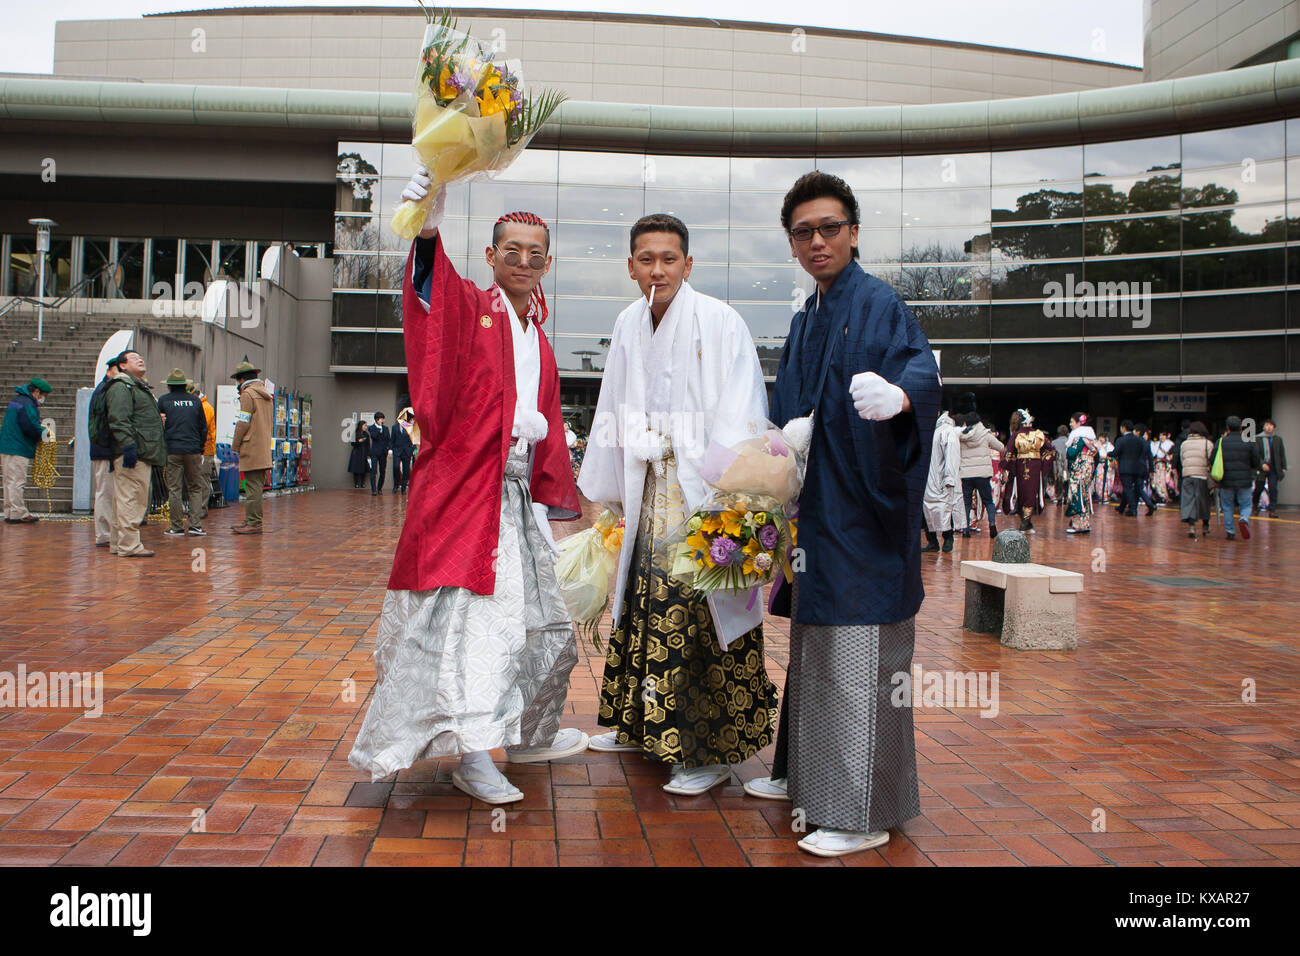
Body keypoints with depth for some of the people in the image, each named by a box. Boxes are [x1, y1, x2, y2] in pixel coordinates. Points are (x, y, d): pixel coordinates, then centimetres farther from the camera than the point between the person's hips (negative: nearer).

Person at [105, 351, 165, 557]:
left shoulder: (140, 387, 25)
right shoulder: (121, 387, -8)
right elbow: (119, 420, -19)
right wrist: (128, 446, -25)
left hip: (143, 453, 11)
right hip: (132, 454, -11)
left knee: (126, 499, 14)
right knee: (131, 499, -11)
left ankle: (118, 543, 20)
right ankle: (128, 545, -9)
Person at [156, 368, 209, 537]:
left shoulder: (163, 401, 1)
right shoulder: (195, 401, 6)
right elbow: (203, 428, 11)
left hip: (172, 451, -1)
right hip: (193, 450, 1)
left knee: (174, 489, 3)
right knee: (196, 488, 8)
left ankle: (177, 527, 4)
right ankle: (196, 525, 1)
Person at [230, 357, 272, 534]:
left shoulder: (248, 394, -9)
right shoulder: (265, 395, 18)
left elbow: (243, 424, -13)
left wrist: (235, 445, -4)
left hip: (251, 450, -9)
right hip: (264, 450, 9)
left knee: (253, 487, -7)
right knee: (256, 486, 12)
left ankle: (254, 523, -7)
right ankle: (251, 520, 17)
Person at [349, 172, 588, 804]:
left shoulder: (538, 340, 17)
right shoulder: (469, 308, -4)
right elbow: (432, 286, -29)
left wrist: (538, 427, 4)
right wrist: (427, 231, -48)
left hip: (519, 491, 8)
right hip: (466, 484, -8)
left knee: (538, 615, 16)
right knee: (472, 609, -11)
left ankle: (530, 735, 34)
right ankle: (472, 754, -4)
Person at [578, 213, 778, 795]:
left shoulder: (720, 324, -11)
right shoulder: (628, 325, 8)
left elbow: (740, 422, -15)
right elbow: (614, 416, 16)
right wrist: (609, 493, 19)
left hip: (702, 499, -6)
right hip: (649, 498, 6)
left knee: (703, 618, -5)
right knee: (644, 608, 13)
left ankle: (715, 751, 6)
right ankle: (640, 726, 29)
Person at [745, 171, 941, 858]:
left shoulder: (877, 305, -9)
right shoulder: (806, 322, 16)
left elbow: (919, 363, -28)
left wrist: (899, 393, -49)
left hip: (861, 516, -8)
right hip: (815, 510, 9)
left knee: (858, 655, -5)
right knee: (813, 644, 18)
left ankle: (865, 813, 5)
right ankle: (805, 773, 34)